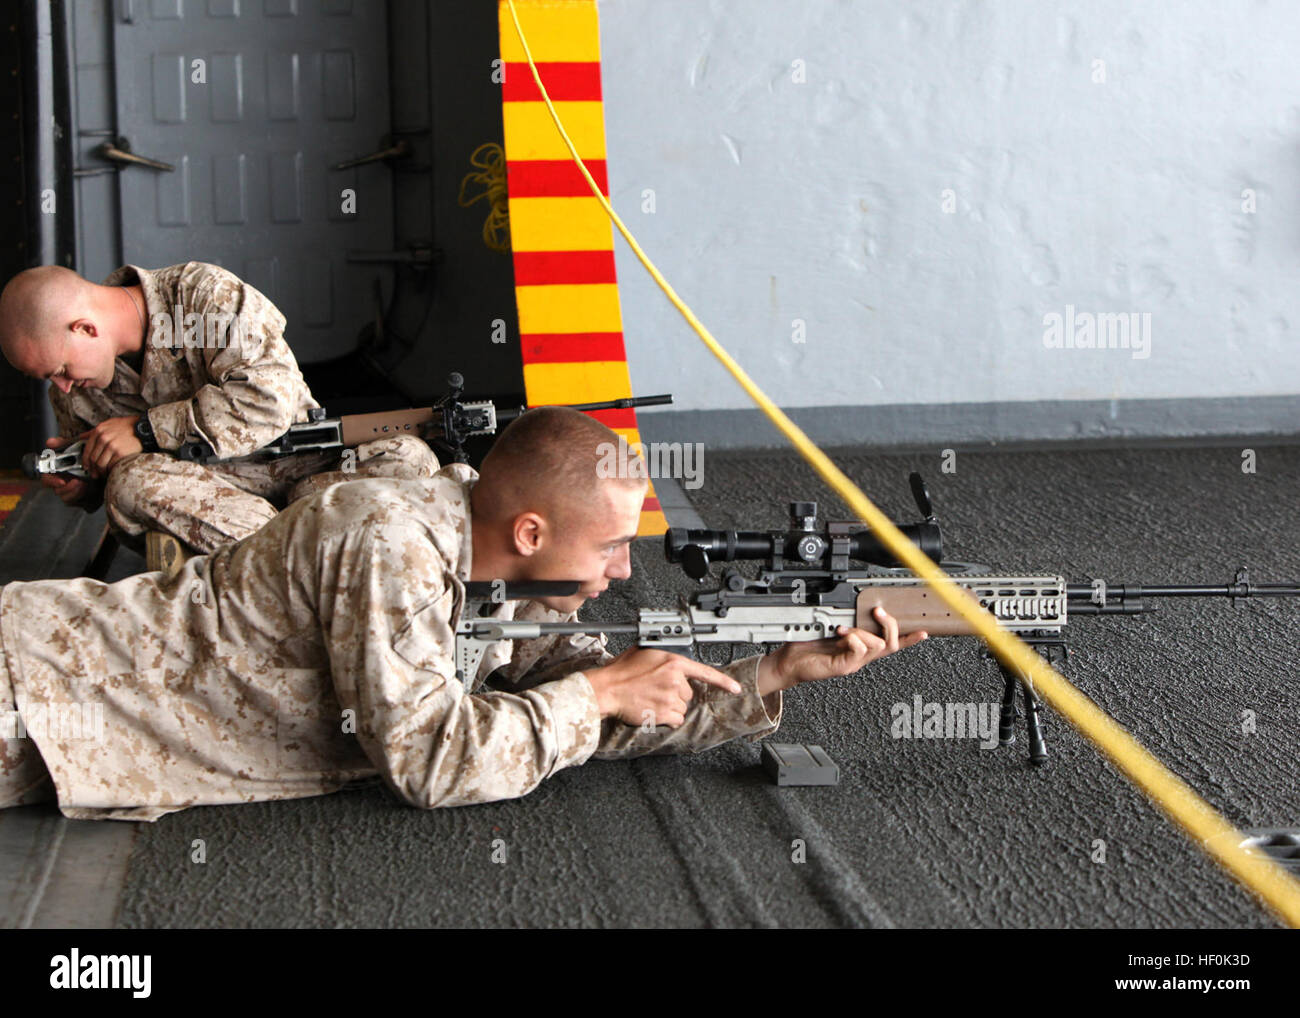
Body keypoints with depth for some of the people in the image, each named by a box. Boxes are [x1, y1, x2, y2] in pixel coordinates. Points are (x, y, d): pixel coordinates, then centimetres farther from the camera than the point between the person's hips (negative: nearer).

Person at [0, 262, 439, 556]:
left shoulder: (205, 292, -14)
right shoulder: (71, 390, 3)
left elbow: (270, 397, -26)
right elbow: (99, 472, 17)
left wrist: (147, 430, -24)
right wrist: (81, 487, -9)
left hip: (297, 469, -3)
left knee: (407, 460, -29)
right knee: (132, 483, -34)